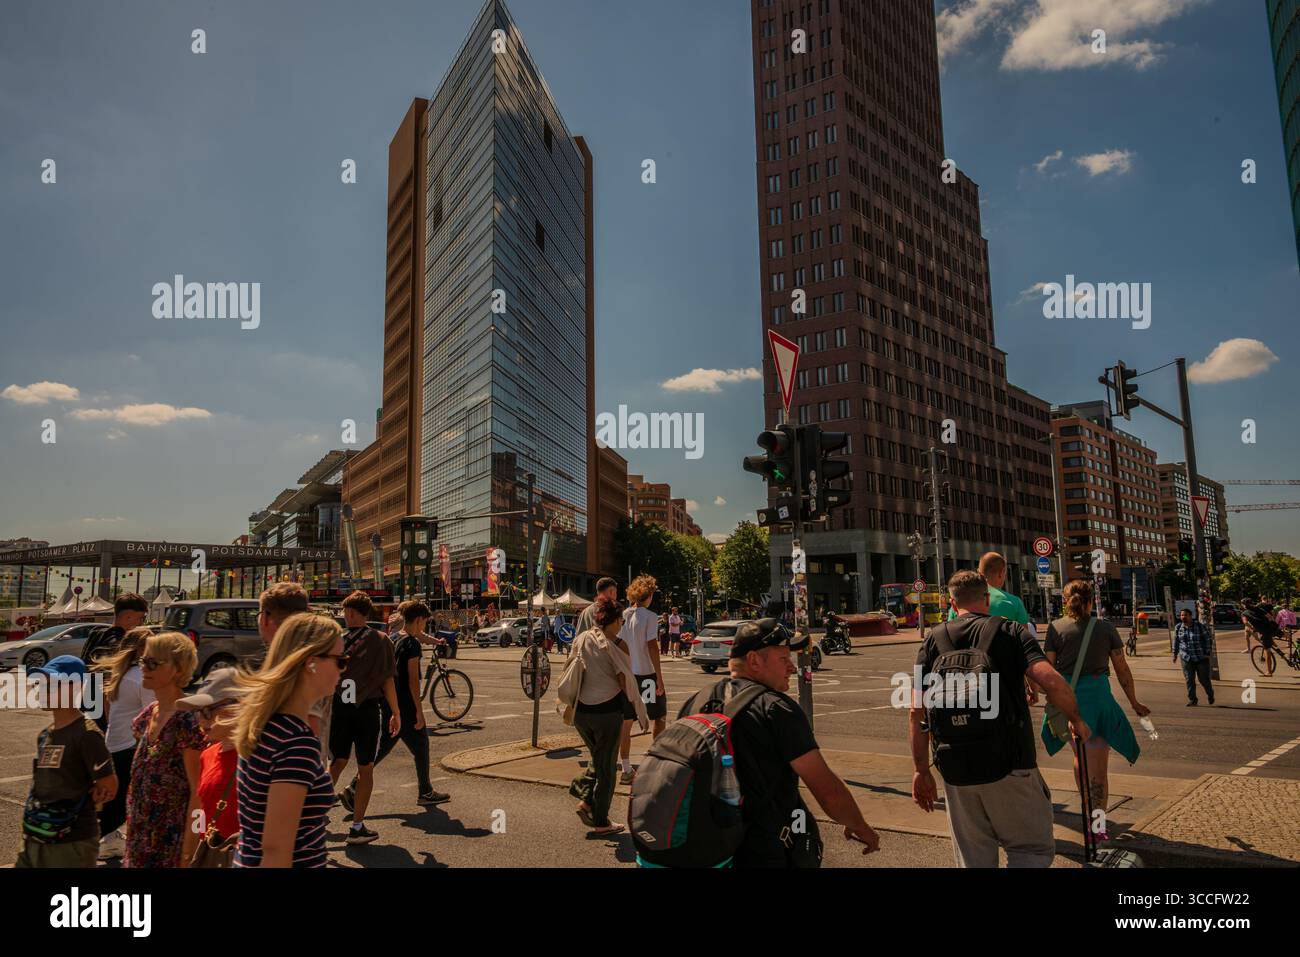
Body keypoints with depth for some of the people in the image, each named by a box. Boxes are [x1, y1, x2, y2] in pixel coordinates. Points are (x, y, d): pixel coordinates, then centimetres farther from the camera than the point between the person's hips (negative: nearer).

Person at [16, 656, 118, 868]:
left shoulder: (86, 734, -18)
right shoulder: (44, 735, 8)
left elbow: (109, 788, -17)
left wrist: (76, 804, -3)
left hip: (71, 844, -7)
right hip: (34, 840, 7)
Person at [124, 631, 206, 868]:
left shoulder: (186, 722, -20)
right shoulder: (148, 714, 3)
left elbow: (198, 794, -18)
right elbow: (140, 777, 14)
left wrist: (187, 852, -17)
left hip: (170, 842, -7)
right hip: (142, 836, 7)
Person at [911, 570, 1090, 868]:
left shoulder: (932, 640, 6)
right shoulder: (1010, 631, 1)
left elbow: (917, 713, 1)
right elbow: (1051, 680, -15)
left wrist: (921, 771, 5)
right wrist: (1076, 719, 3)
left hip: (955, 770, 3)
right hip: (1009, 765, -3)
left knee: (974, 858, 16)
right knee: (1034, 848, 12)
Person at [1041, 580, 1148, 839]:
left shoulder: (1056, 628, -2)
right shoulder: (1105, 627, 1)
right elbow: (1122, 669, 6)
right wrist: (1134, 703, 17)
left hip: (1067, 697, 1)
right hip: (1098, 696, -1)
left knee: (1080, 755, 22)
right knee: (1098, 766, 5)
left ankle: (1089, 810, 33)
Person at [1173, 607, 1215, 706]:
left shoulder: (1199, 626, -9)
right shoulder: (1178, 627, 1)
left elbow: (1206, 639, -3)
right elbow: (1176, 641, 11)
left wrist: (1207, 653, -8)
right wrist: (1175, 654, 13)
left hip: (1201, 657, -2)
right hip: (1186, 657, 2)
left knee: (1204, 678, 6)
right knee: (1189, 680, 0)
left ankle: (1210, 694, 35)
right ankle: (1192, 700, 8)